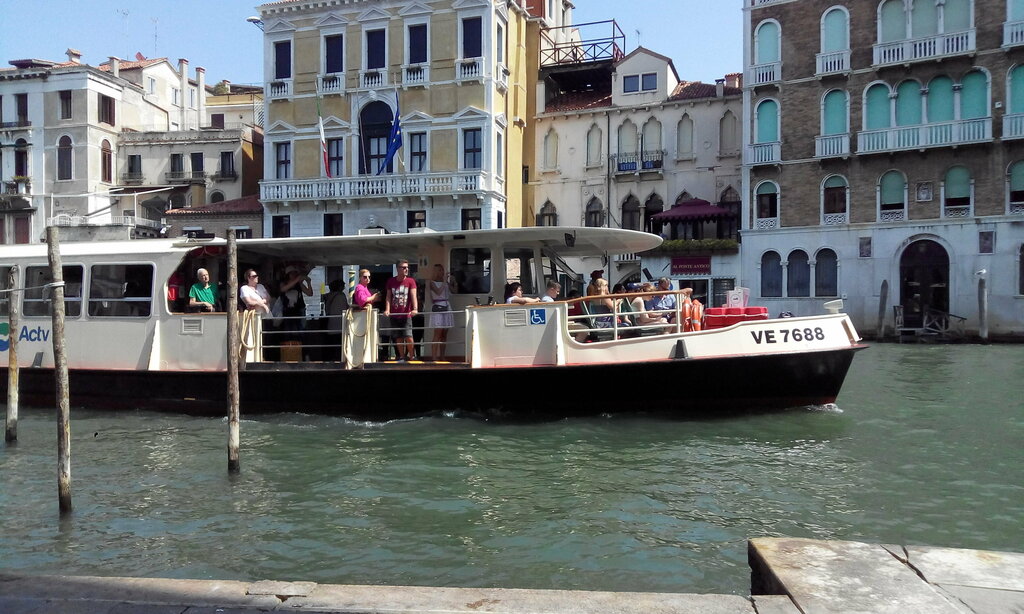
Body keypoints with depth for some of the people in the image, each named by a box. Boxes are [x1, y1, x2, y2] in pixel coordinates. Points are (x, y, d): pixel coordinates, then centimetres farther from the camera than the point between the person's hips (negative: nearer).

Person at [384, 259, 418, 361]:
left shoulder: (410, 281, 0)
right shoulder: (391, 281, 6)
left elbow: (413, 296, -11)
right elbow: (388, 297, 2)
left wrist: (415, 309, -27)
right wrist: (387, 310, -13)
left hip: (406, 315, -2)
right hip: (394, 315, 2)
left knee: (408, 336, -11)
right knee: (398, 338, 5)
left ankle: (411, 356, 6)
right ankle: (402, 357, 17)